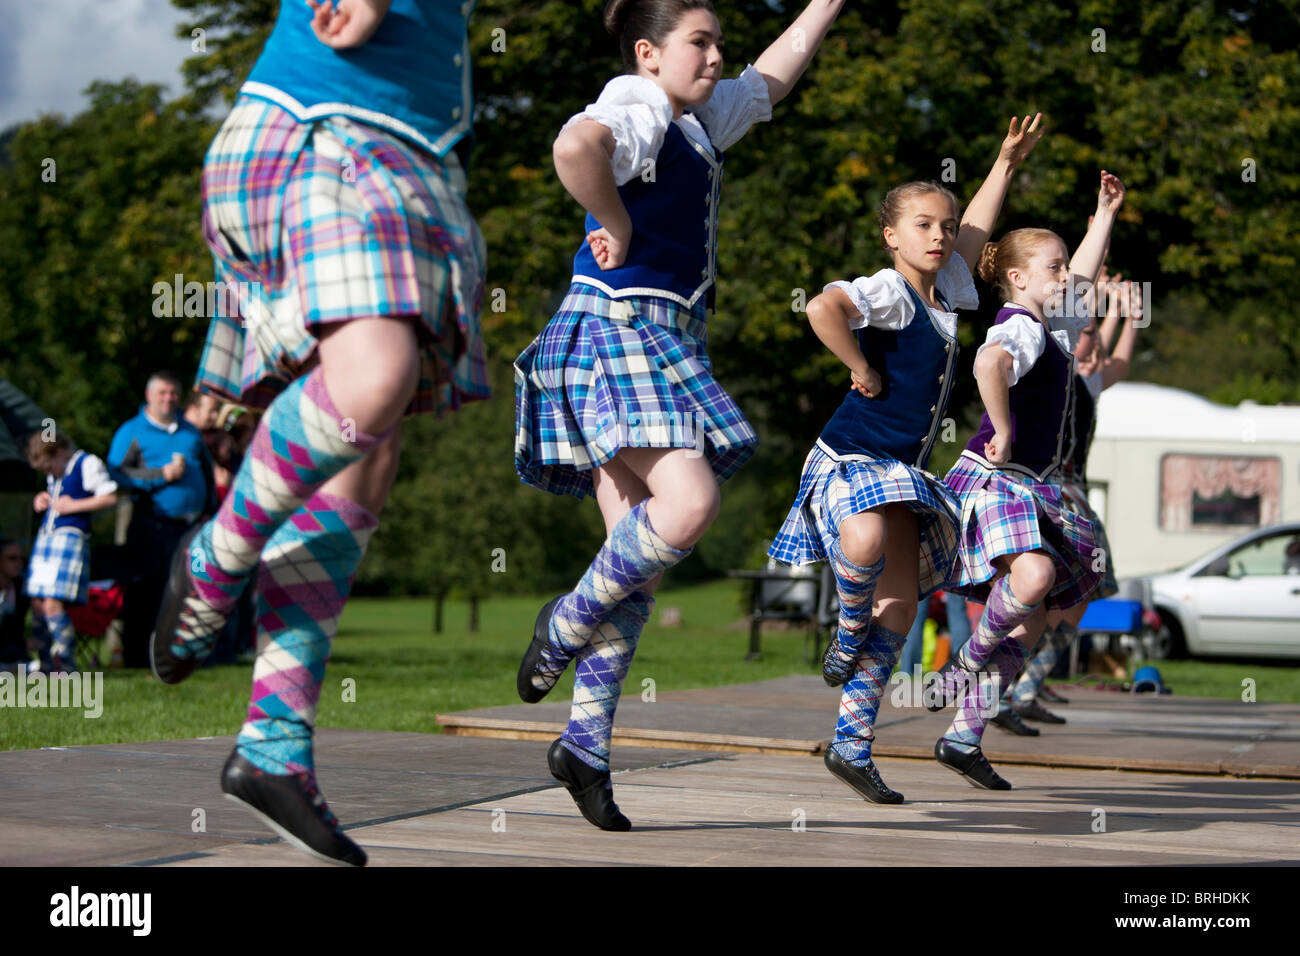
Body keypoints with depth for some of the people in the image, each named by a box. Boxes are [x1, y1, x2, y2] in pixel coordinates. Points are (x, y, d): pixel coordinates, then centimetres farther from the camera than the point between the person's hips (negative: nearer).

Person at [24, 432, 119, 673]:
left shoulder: (88, 464, -6)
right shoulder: (54, 472, 18)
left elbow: (110, 498, -11)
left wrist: (73, 505, -13)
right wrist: (42, 501, 12)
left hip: (71, 537, -8)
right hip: (46, 535, 8)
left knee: (53, 605, -16)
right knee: (37, 604, 4)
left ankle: (66, 665, -7)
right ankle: (47, 666, 11)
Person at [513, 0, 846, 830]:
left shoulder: (700, 122, 21)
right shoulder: (637, 113, -8)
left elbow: (771, 78, 38)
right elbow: (576, 147, -32)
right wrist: (618, 228, -19)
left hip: (665, 343, 9)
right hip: (619, 324, -9)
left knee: (642, 552, 3)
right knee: (690, 499, -25)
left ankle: (587, 745, 3)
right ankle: (568, 624, -5)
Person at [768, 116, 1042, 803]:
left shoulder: (943, 292, 12)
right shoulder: (888, 291, -13)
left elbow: (973, 234, 30)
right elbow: (823, 308, -33)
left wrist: (1005, 165, 31)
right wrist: (861, 368, -22)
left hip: (903, 469, 8)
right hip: (852, 455, -8)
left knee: (902, 601, 2)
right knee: (867, 541, -38)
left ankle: (852, 744, 7)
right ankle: (848, 634, -4)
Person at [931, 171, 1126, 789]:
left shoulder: (1052, 326, 17)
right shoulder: (1021, 329, -14)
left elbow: (1081, 284, 37)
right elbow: (989, 364, -37)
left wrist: (1105, 215, 36)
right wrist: (1003, 433, -28)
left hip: (1034, 487, 10)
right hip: (995, 480, -10)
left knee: (1032, 613, 7)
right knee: (1032, 577, -36)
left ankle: (964, 736, 11)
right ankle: (970, 659, -10)